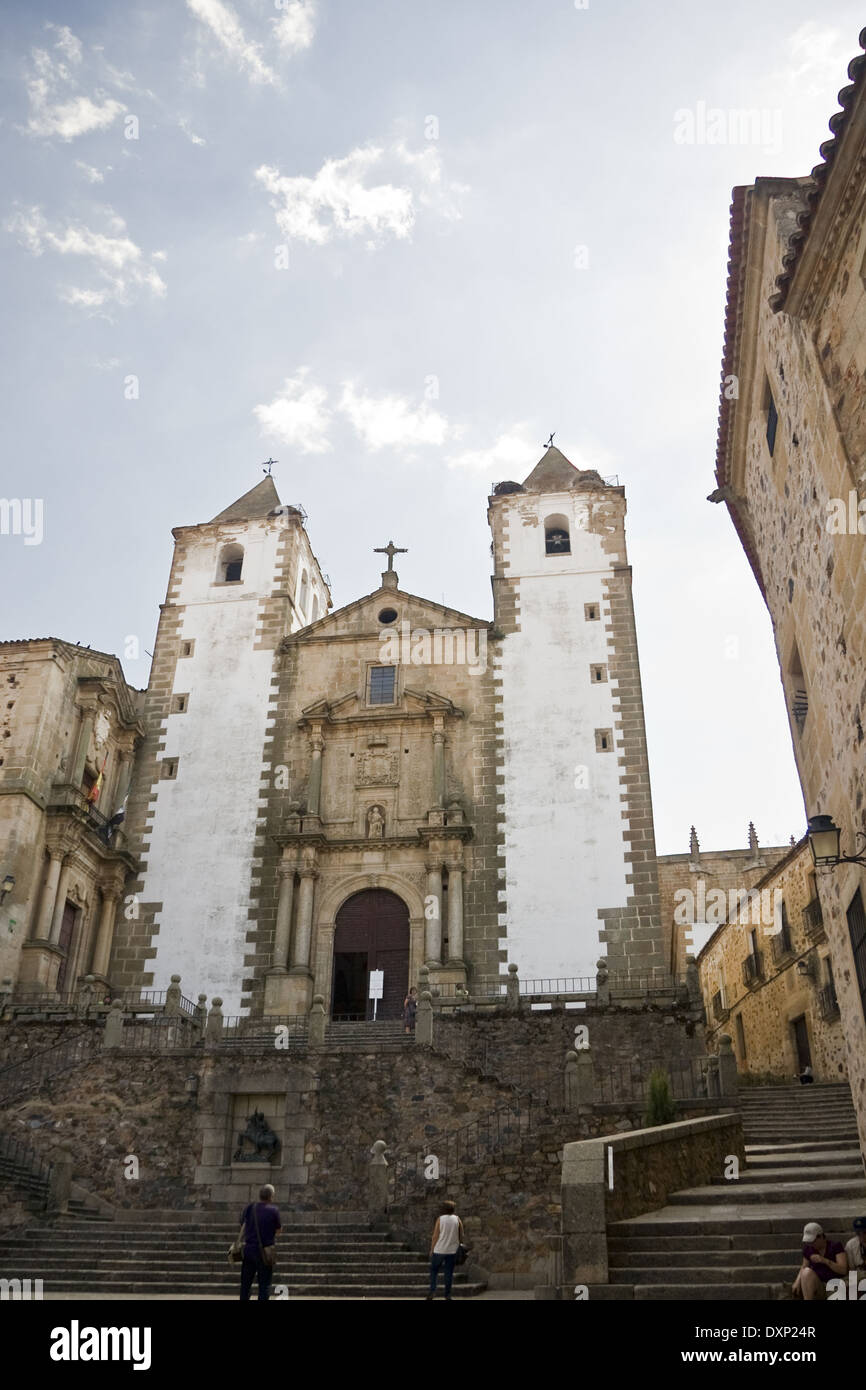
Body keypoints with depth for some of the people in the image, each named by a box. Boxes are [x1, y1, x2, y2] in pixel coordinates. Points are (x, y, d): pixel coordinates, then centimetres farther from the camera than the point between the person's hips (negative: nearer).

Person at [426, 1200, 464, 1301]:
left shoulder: (440, 1219, -6)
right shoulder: (457, 1219, -1)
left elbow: (435, 1236, -6)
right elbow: (461, 1235, 1)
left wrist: (431, 1249, 3)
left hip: (439, 1250, -2)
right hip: (452, 1250, 2)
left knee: (434, 1270, 12)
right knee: (449, 1272, 10)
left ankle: (432, 1291, 1)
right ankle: (447, 1294, 9)